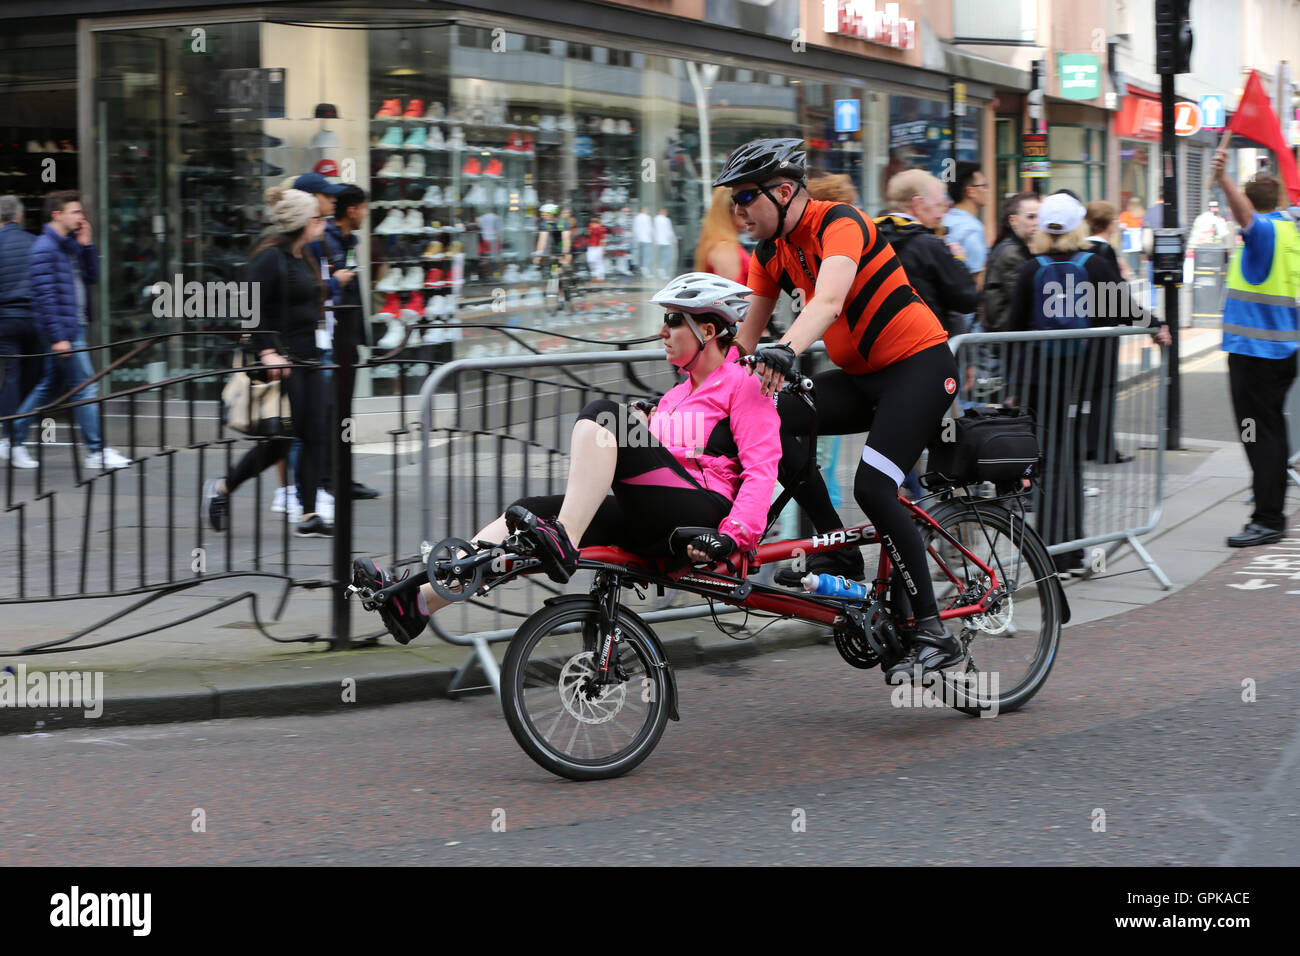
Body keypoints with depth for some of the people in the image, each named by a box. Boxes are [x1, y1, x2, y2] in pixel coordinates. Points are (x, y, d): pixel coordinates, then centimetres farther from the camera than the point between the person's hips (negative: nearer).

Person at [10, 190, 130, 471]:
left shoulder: (70, 244, 14)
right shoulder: (45, 248, -14)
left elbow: (92, 277, 18)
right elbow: (45, 295, -19)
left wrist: (87, 245, 4)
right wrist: (58, 337, -22)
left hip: (74, 326, 10)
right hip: (62, 328, -10)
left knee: (49, 386, 15)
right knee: (85, 388, -7)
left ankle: (14, 438, 22)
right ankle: (96, 451, -3)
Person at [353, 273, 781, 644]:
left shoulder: (743, 384, 2)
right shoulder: (680, 392, 29)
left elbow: (762, 468, -9)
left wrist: (734, 536, -19)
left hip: (702, 514, -8)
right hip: (653, 528, 8)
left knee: (600, 413, -21)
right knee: (532, 511, -7)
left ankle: (563, 542, -32)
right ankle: (420, 600, -19)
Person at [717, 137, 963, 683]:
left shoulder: (839, 226, -20)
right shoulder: (772, 251, 5)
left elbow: (828, 301, -39)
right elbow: (748, 333, 11)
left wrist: (786, 352, -55)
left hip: (919, 366, -8)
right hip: (861, 376, 8)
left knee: (873, 487, -23)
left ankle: (933, 634, -14)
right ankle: (837, 552, -6)